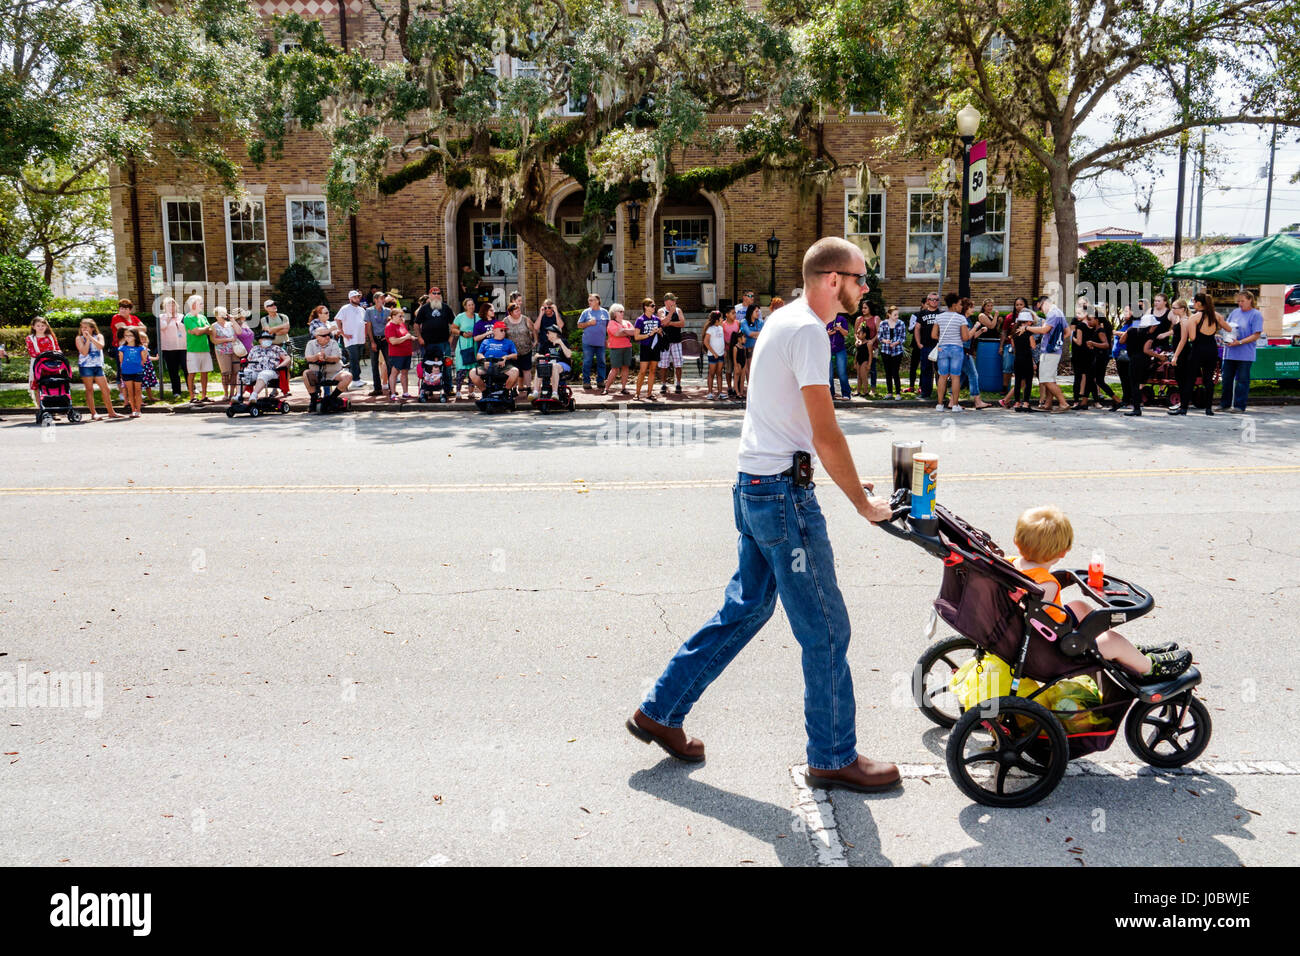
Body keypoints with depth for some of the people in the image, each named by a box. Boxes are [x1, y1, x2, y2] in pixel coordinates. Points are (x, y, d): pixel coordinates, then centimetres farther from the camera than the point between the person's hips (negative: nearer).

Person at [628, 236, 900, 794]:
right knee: (826, 628, 1)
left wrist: (848, 478, 18)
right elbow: (826, 437, -17)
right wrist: (862, 503, -7)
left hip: (754, 487, 10)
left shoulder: (783, 319, 16)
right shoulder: (807, 331, -15)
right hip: (784, 491, -10)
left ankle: (659, 711, 26)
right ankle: (833, 757, 16)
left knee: (745, 610, 18)